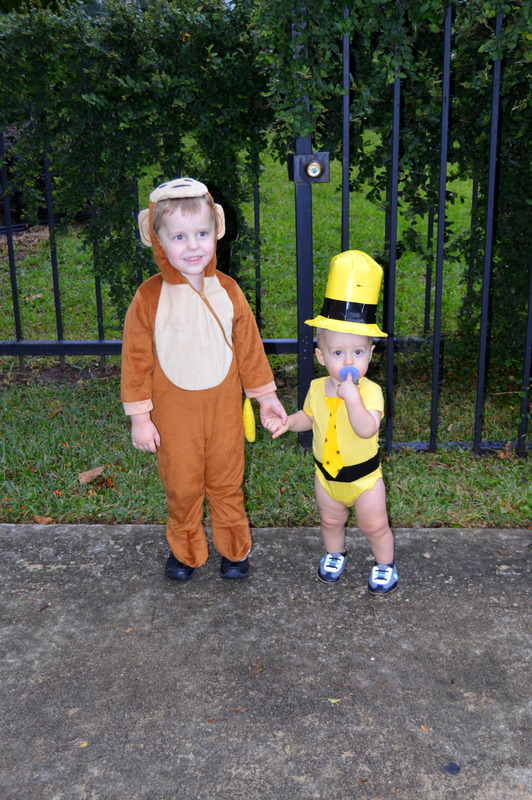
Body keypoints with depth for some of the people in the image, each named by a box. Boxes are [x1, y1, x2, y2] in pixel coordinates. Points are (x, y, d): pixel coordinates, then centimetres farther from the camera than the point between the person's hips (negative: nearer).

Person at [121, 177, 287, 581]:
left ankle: (234, 547, 35)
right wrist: (140, 415, -7)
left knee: (227, 482, 15)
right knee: (182, 486, 13)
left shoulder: (227, 290, -6)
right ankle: (186, 550, 36)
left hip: (223, 405, 2)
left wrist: (265, 394, 8)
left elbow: (248, 346, 4)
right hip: (174, 411, -1)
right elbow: (137, 358, -7)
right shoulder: (149, 297, -13)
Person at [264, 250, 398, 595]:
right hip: (326, 474, 4)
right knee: (331, 521, 25)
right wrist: (287, 422, -7)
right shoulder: (317, 388, -9)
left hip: (364, 476, -4)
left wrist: (350, 396, -43)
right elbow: (309, 416, 10)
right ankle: (335, 554, 51)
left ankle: (385, 564, 37)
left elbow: (367, 429, -38)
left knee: (375, 526, 12)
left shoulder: (370, 391, -25)